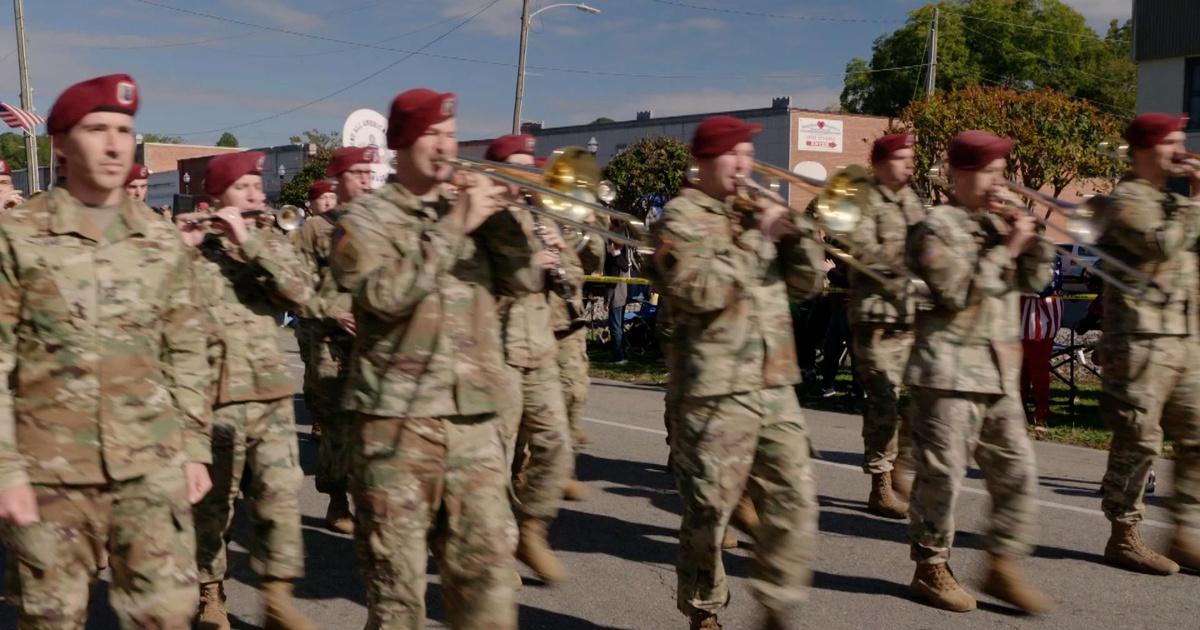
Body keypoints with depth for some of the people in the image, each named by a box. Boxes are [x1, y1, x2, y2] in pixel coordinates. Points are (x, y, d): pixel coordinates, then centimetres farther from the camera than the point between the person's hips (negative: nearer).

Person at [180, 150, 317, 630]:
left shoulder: (269, 242, 10)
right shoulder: (192, 247, 0)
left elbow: (301, 293, -8)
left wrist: (249, 240, -14)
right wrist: (180, 247, -19)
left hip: (271, 392, 3)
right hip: (214, 395, -3)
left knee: (280, 495, 1)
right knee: (212, 501, 5)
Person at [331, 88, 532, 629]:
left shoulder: (468, 204, 14)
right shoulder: (365, 217, 0)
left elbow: (523, 279, 5)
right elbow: (385, 293, -18)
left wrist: (498, 214, -7)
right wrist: (454, 226, -16)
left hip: (475, 419, 4)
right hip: (397, 420, -4)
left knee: (489, 567, 4)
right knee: (396, 576, 2)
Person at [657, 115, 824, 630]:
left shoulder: (756, 213, 17)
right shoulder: (682, 215, -4)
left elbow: (808, 282, 13)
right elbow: (698, 291, -19)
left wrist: (796, 230, -4)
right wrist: (756, 238, -14)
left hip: (775, 386, 6)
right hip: (715, 389, -6)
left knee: (796, 502, 4)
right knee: (708, 511, 2)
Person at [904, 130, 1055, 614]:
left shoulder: (997, 224, 16)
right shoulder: (937, 227, -7)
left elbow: (1034, 279, 14)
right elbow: (958, 291, -18)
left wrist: (1027, 236, -1)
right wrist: (1005, 250, -14)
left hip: (999, 375, 8)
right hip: (950, 372, -7)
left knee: (1017, 474, 7)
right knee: (942, 476, -2)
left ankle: (1003, 567, 17)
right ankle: (931, 569, 12)